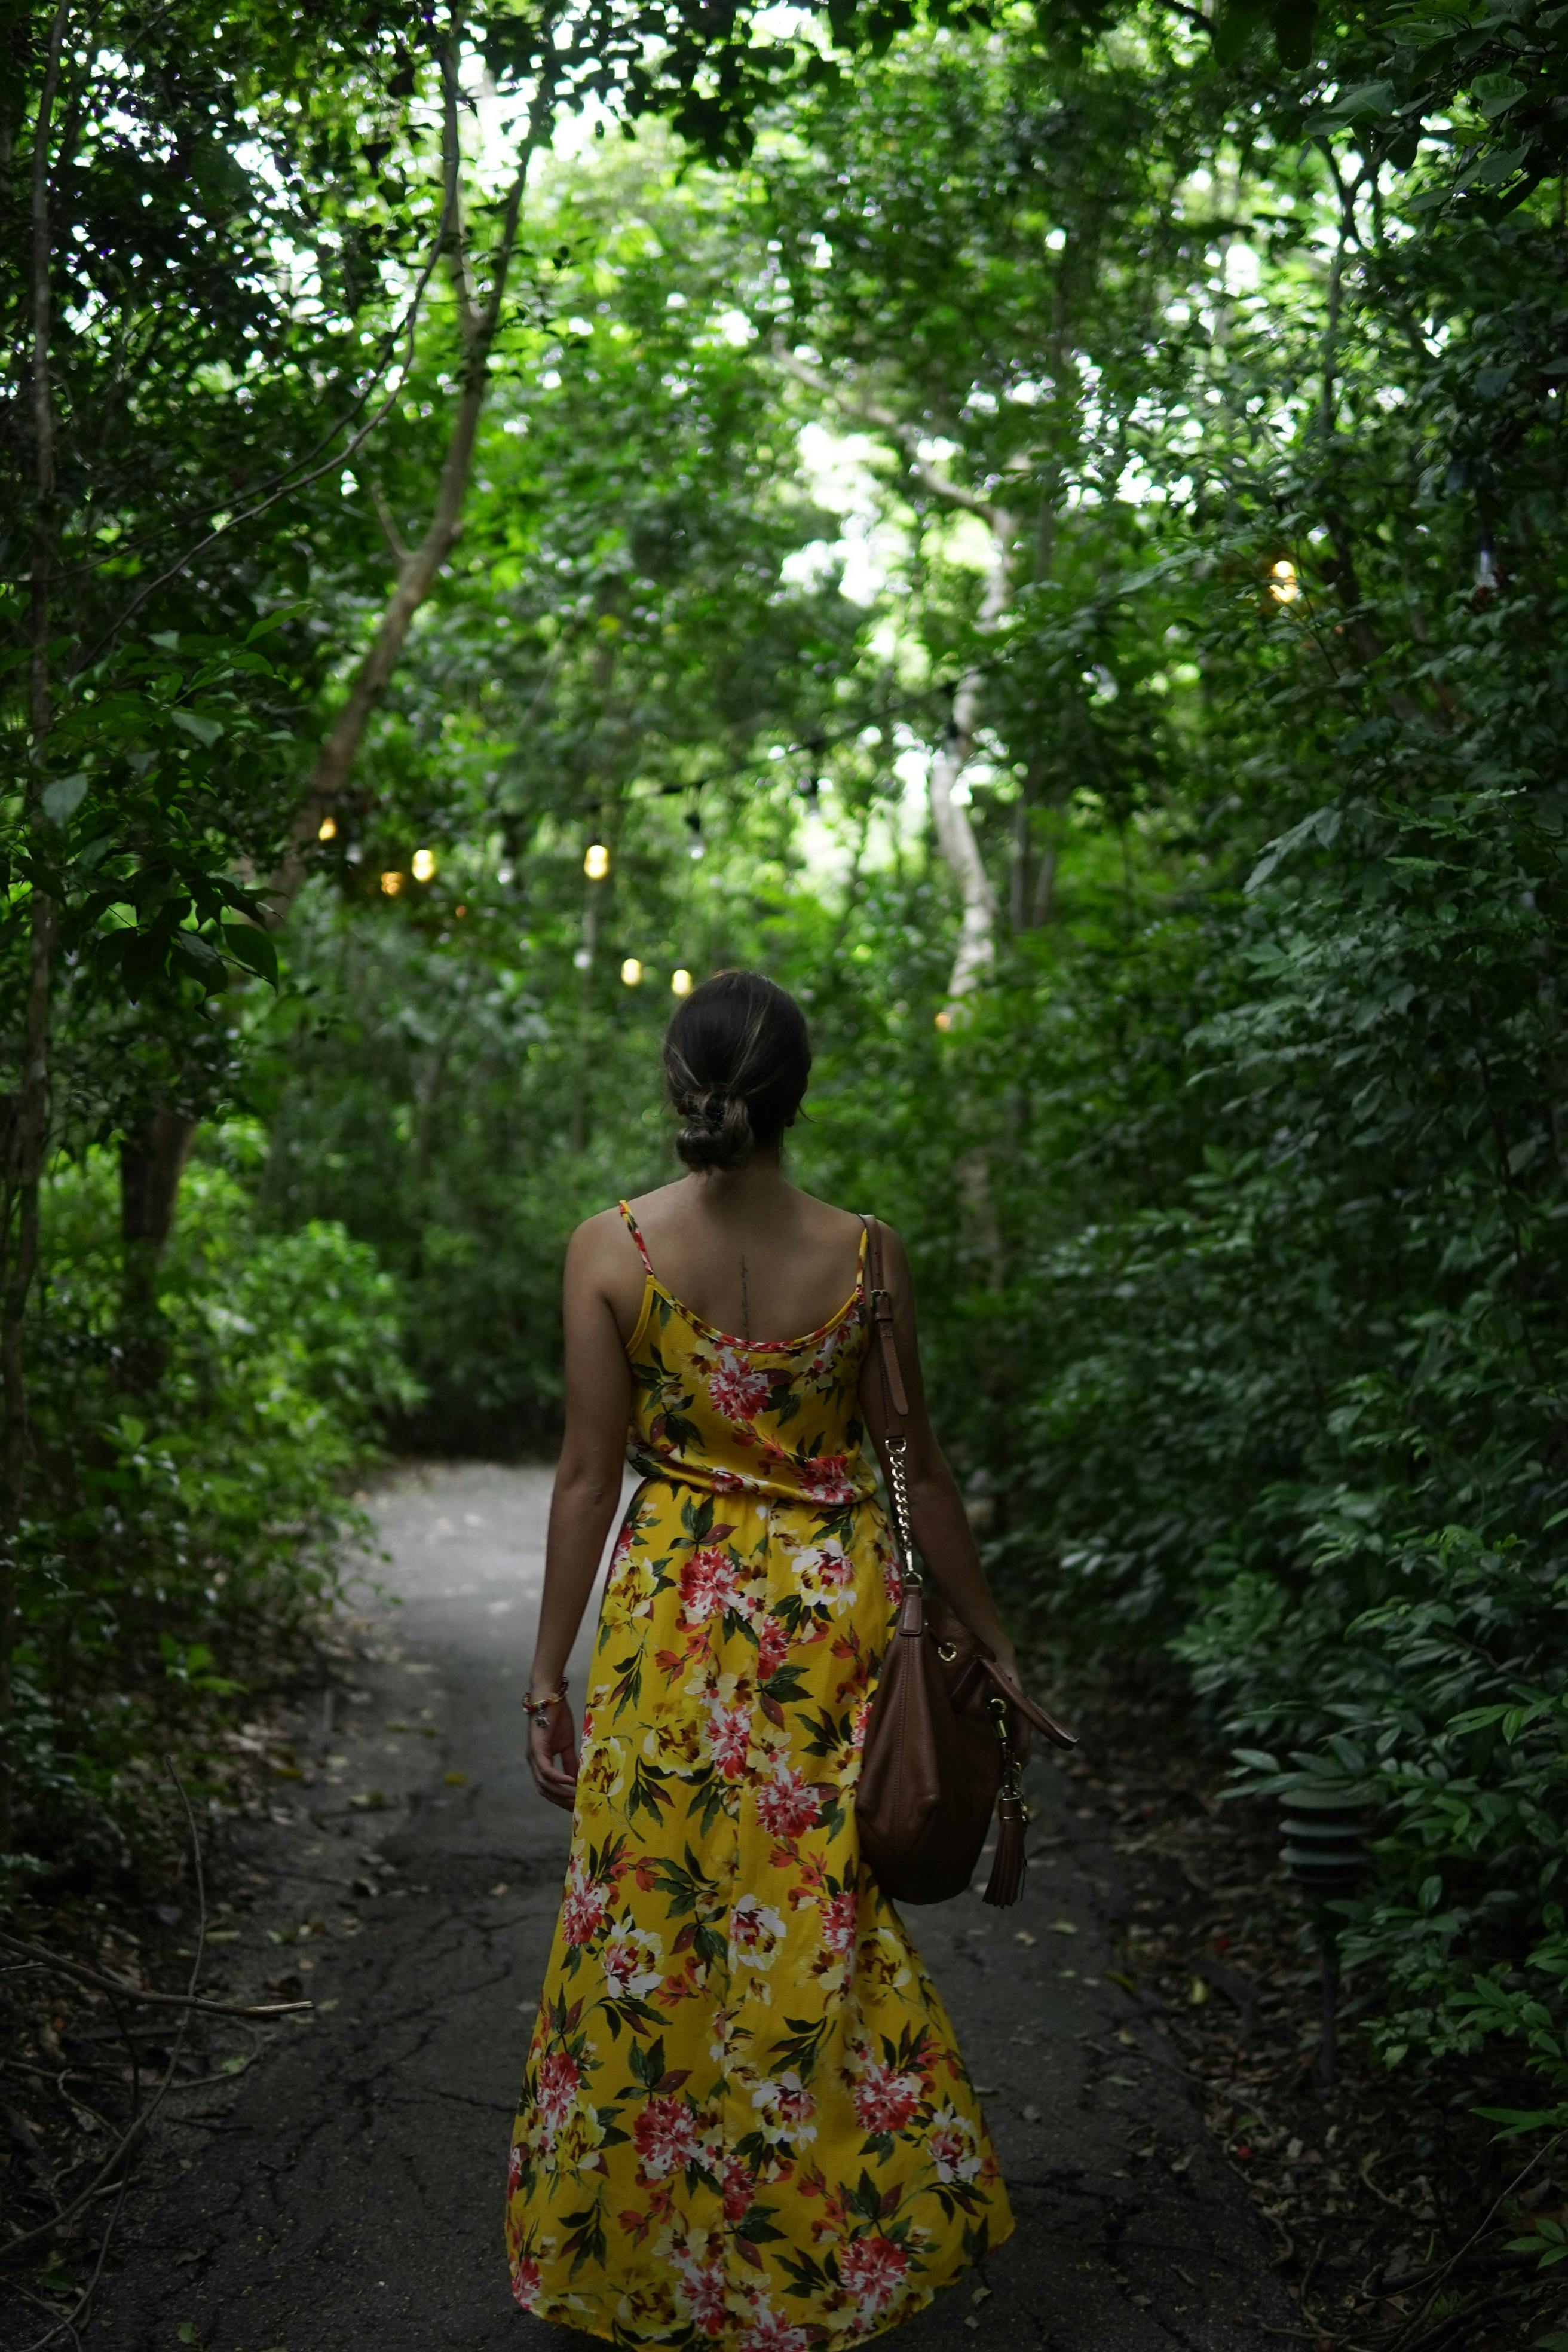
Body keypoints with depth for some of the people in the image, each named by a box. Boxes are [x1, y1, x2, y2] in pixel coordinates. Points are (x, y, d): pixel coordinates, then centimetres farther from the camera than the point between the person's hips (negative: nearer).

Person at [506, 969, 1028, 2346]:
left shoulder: (611, 1250, -9)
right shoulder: (863, 1253, -6)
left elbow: (590, 1475, -8)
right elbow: (917, 1467, -1)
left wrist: (551, 1677, 0)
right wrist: (992, 1643, 9)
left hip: (674, 1614, -1)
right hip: (836, 1611, 1)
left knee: (654, 1925, 13)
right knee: (830, 1923, 14)